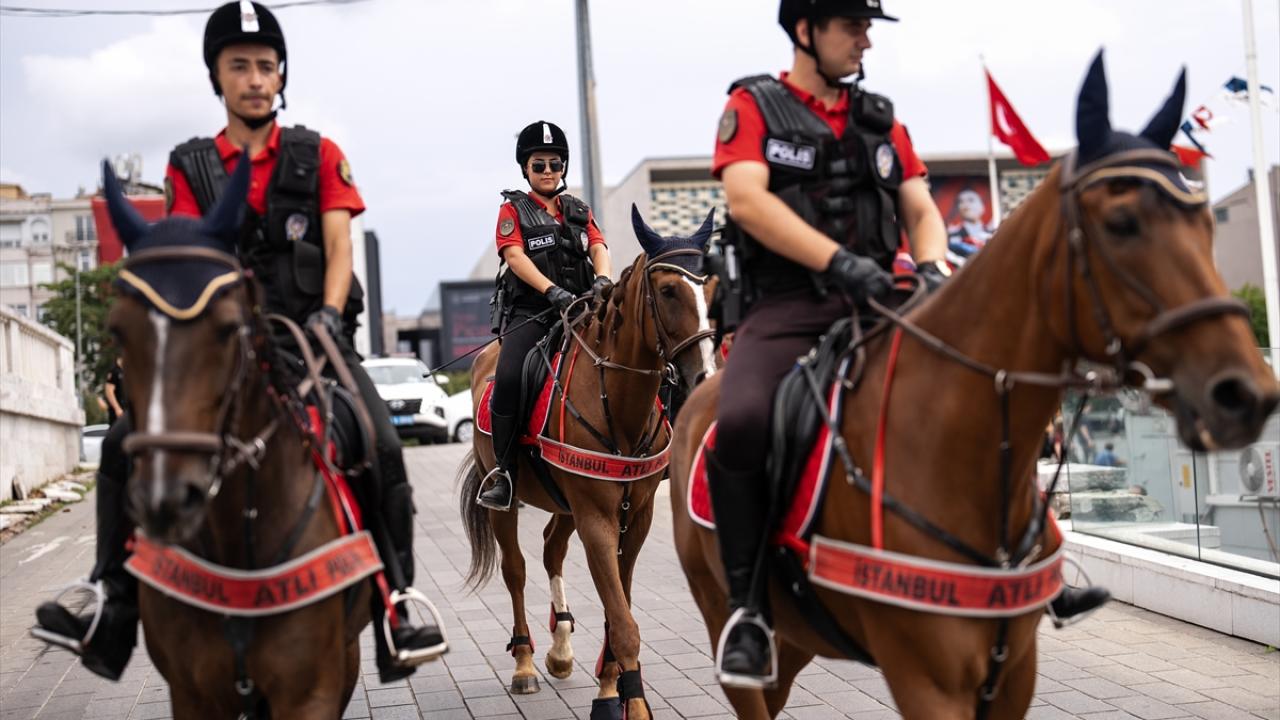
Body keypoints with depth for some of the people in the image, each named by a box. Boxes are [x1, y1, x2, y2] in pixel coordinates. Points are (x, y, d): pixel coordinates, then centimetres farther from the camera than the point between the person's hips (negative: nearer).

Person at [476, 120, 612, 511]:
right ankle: (504, 469, -20)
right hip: (530, 313, -3)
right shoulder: (514, 209, 10)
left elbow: (598, 247, 5)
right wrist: (553, 292, -21)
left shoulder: (579, 211, 21)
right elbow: (516, 255, -6)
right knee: (509, 377, -29)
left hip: (579, 309, 3)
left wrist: (602, 279, -19)